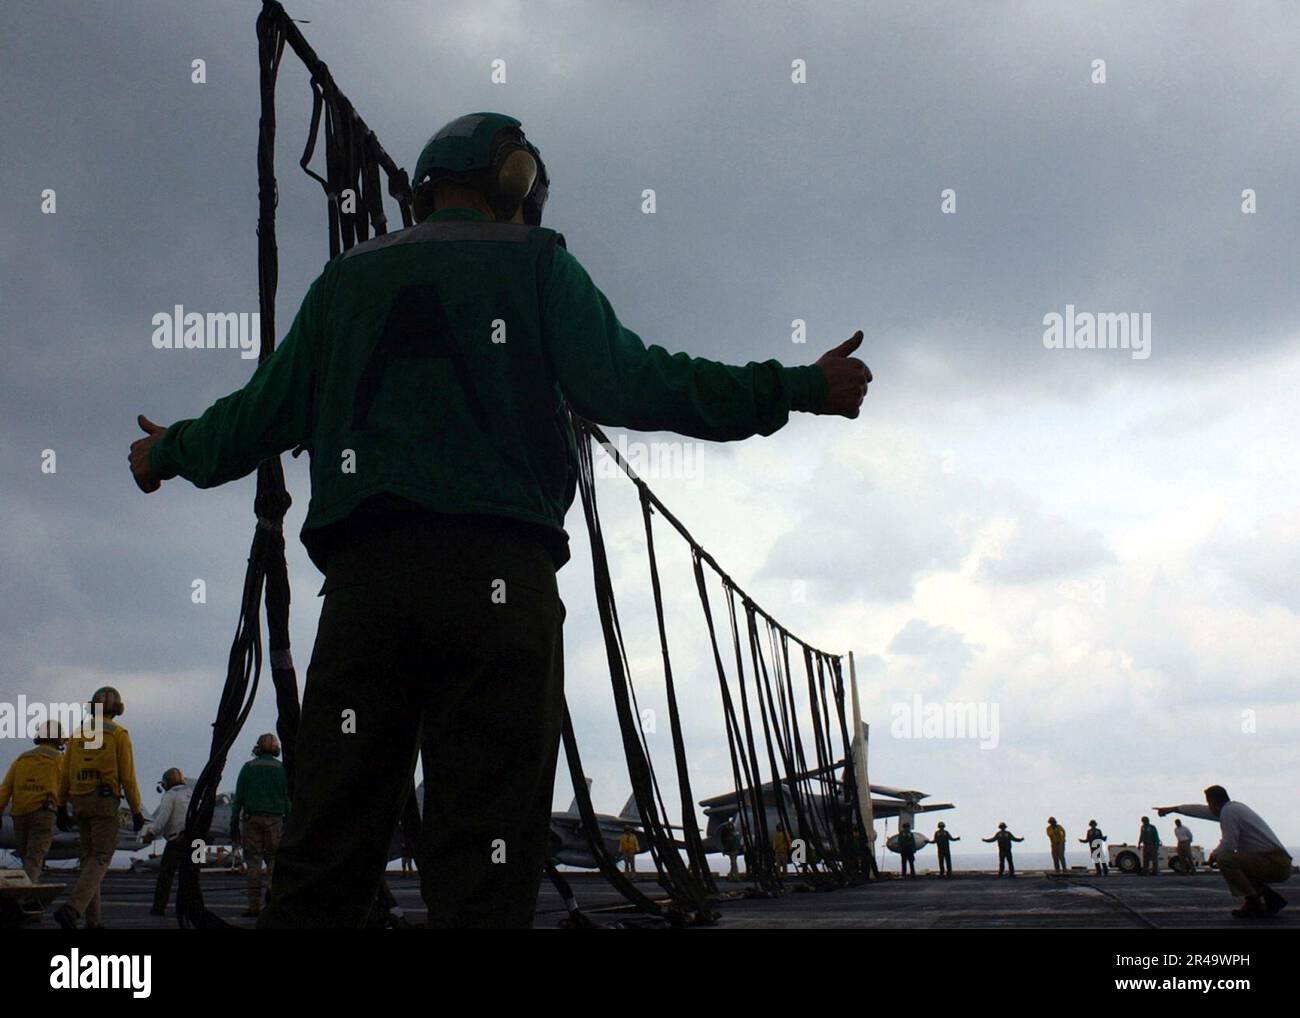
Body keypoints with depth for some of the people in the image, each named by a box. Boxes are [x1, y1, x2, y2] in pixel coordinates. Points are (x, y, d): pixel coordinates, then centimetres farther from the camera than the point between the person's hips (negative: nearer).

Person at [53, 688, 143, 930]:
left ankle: (92, 919, 16)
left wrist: (62, 808, 13)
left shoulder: (79, 733, 9)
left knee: (90, 857, 16)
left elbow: (66, 773, 8)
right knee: (100, 860, -6)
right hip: (105, 801, -5)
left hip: (80, 802, 6)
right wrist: (136, 811, -3)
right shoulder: (119, 734, -6)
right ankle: (71, 909, -27)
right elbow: (127, 776, -9)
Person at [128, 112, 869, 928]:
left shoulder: (347, 278, 22)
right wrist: (797, 390, 1)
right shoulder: (532, 262, 12)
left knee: (325, 857, 2)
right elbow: (625, 384, -2)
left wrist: (167, 452, 43)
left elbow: (262, 415, 23)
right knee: (483, 866, -6)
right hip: (495, 575, -3)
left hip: (365, 577, 4)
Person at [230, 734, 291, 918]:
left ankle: (254, 904, -4)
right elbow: (288, 799, 2)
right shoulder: (282, 769, 5)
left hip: (252, 819, 0)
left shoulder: (248, 767, 5)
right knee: (273, 861, 5)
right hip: (275, 820, 0)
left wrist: (234, 824, 5)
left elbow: (238, 797, 2)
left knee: (253, 861, 1)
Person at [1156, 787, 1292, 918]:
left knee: (1224, 859, -18)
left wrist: (1214, 855, 6)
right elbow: (1202, 810, 30)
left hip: (1275, 864, -9)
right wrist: (1172, 809, 40)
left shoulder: (1228, 811, -11)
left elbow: (1228, 846, -15)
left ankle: (1254, 902, -13)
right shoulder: (1234, 807, 17)